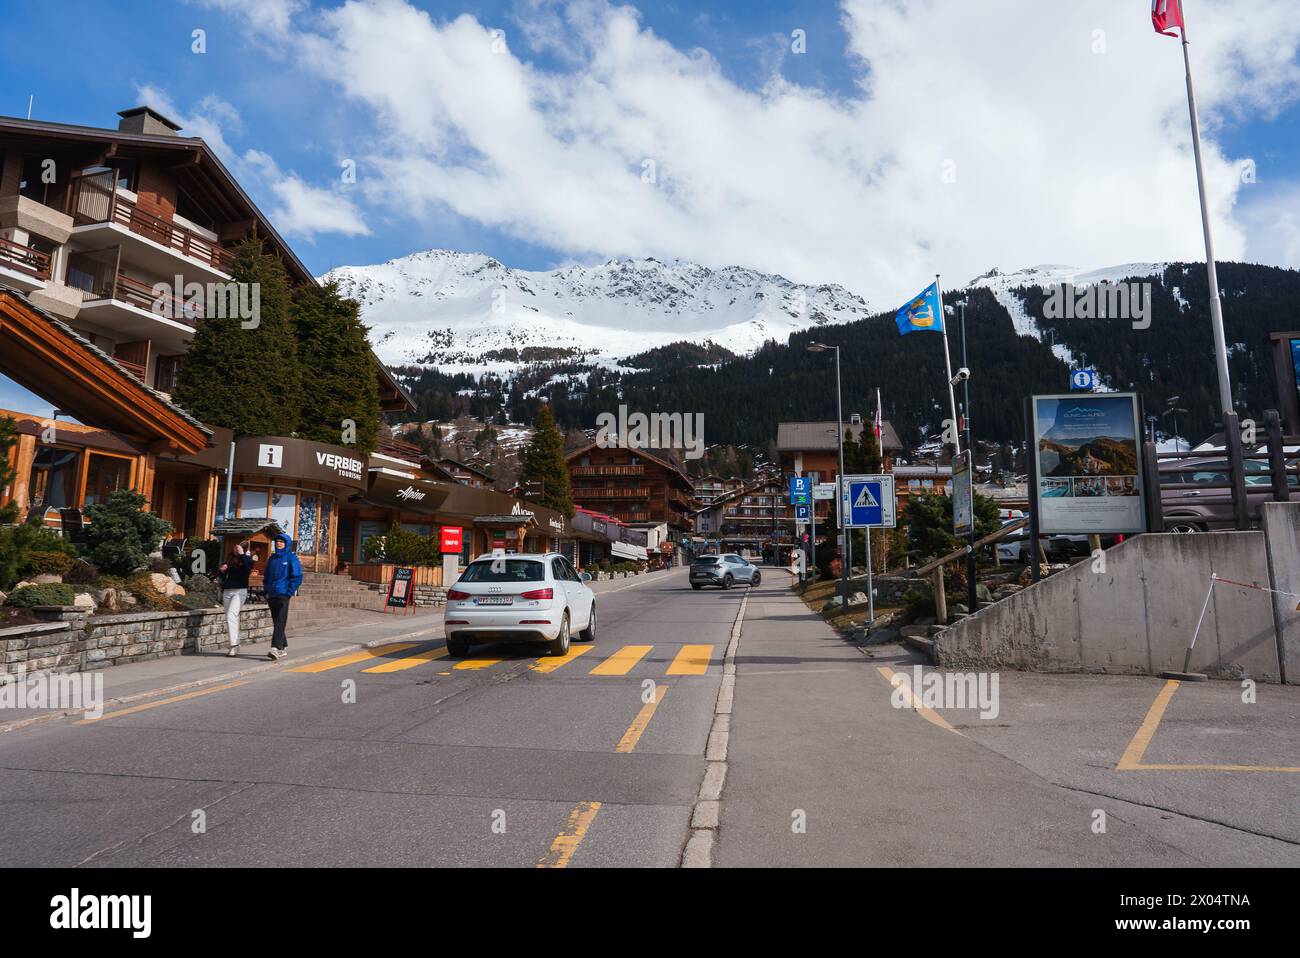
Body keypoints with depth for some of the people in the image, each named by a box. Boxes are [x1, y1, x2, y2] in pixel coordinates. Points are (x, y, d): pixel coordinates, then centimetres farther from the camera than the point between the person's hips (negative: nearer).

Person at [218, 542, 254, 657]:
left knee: (231, 616, -21)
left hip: (239, 591, -7)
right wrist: (222, 571, 4)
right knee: (229, 618, 7)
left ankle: (234, 646, -21)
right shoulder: (231, 560, 18)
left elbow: (248, 567, -24)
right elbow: (223, 578, 25)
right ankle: (236, 645, 15)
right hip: (227, 591, 7)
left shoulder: (246, 559, 0)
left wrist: (242, 554, -22)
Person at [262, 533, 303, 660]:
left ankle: (275, 648, -20)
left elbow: (298, 577, -6)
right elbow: (266, 576, 23)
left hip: (283, 595, -6)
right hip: (272, 596, 6)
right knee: (276, 623, 11)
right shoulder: (272, 558, 14)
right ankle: (284, 648, 21)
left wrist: (289, 592, -11)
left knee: (280, 622, -13)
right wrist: (266, 591, 12)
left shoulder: (291, 558, -3)